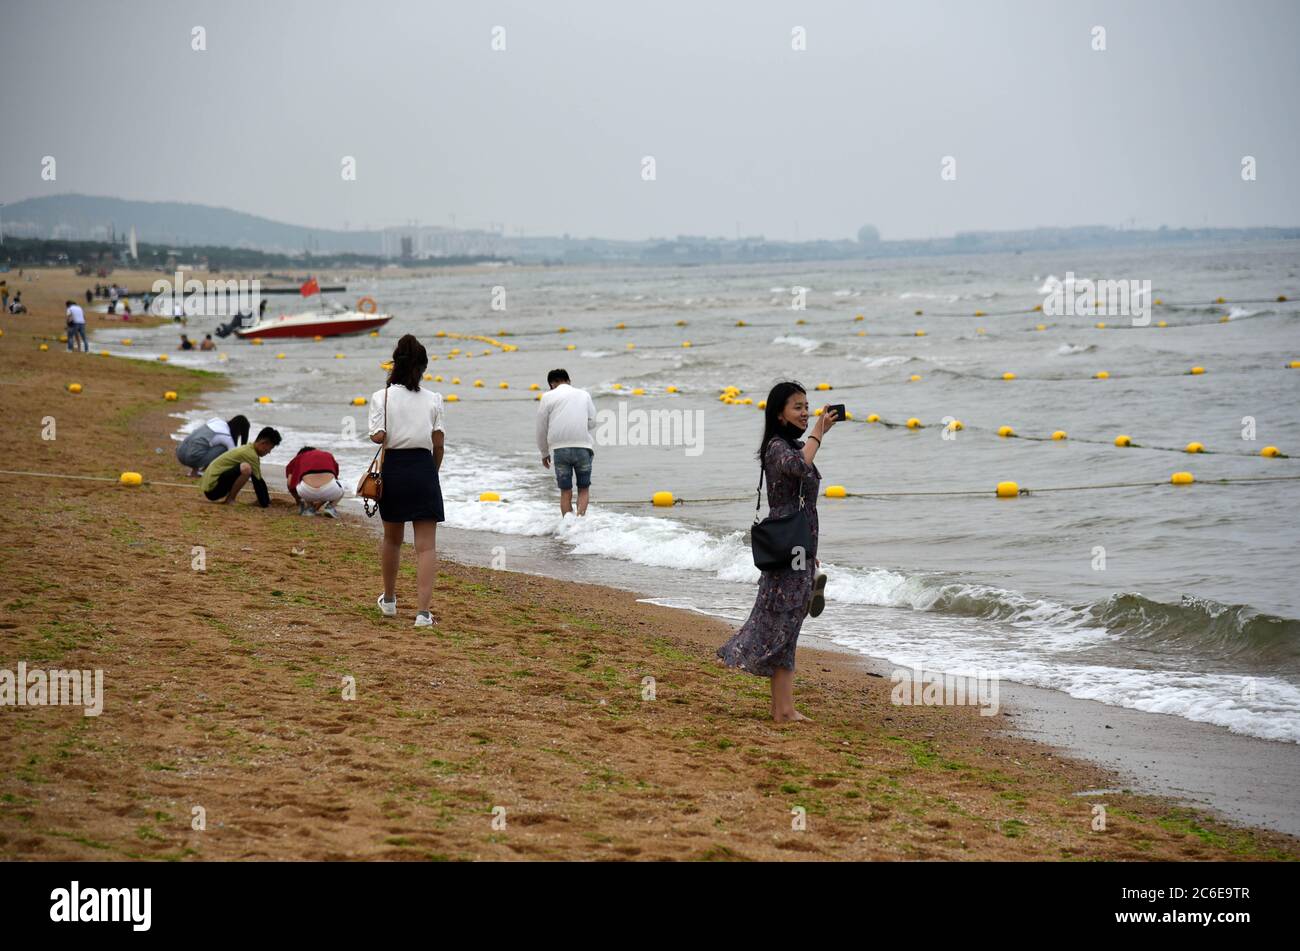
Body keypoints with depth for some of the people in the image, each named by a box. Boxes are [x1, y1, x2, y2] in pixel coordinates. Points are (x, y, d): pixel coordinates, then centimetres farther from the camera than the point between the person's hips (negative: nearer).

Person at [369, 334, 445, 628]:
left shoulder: (381, 397, -3)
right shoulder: (433, 399, 0)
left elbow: (378, 436, -12)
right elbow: (438, 442, 0)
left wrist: (381, 436, 11)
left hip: (392, 467, 1)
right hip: (423, 468, -1)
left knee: (392, 538, 21)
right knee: (426, 545, -1)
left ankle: (389, 600, 37)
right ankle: (422, 611, -11)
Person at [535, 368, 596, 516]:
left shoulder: (548, 397, 8)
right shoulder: (584, 394, 13)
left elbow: (542, 428, 9)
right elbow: (592, 422, 10)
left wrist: (544, 453, 20)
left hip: (559, 448, -1)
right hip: (583, 446, 1)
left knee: (565, 491, 7)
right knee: (584, 488, 10)